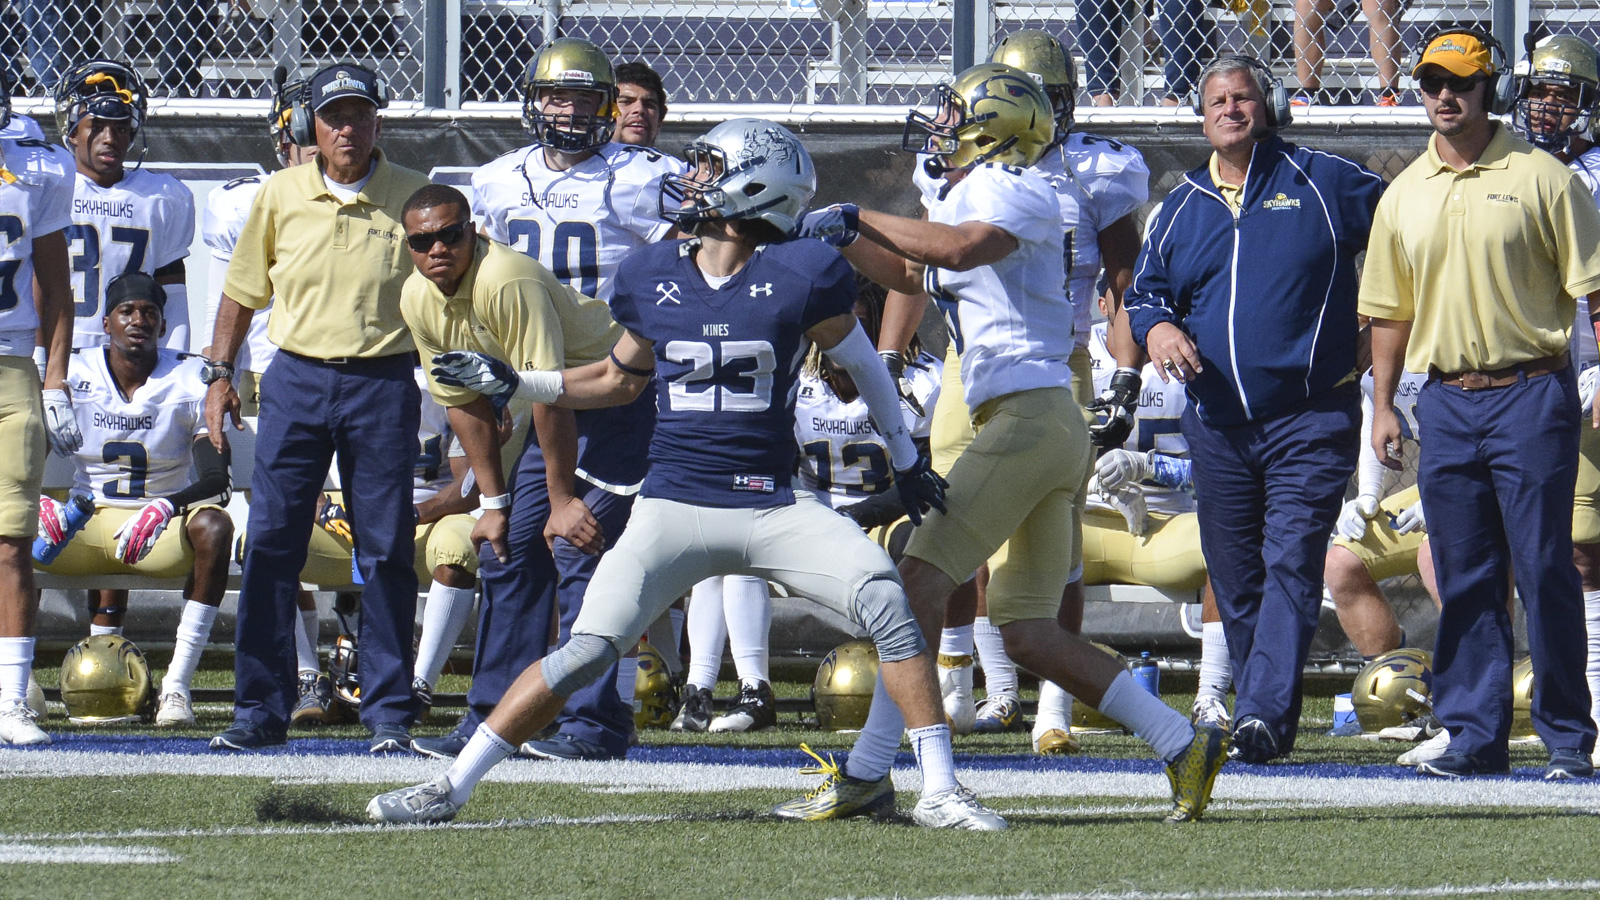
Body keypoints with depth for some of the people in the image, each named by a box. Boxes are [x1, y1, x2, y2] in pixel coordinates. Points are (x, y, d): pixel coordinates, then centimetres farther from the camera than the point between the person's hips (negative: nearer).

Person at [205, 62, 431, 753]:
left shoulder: (414, 197, 1)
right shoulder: (280, 195, 5)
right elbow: (243, 290, 14)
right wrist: (220, 374, 7)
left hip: (383, 386, -2)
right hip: (295, 379, 2)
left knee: (387, 551, 0)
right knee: (270, 543, -1)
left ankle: (389, 713, 7)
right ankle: (261, 709, 5)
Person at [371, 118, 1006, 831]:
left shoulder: (800, 276, -7)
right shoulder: (652, 277, 4)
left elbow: (861, 363, 9)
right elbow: (621, 379, 21)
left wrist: (907, 461, 19)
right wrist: (513, 383, 14)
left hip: (772, 507, -1)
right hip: (675, 505, 1)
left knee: (882, 596, -21)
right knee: (586, 652, -10)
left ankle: (938, 791, -13)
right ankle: (451, 787, -1)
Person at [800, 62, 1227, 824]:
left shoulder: (1006, 189, -7)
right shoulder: (969, 198, 23)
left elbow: (960, 249, -27)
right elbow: (913, 274, 37)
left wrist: (860, 218, -16)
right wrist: (842, 242, 21)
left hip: (1030, 413, -10)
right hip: (1039, 424, 10)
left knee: (921, 576, -12)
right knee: (1025, 631, 7)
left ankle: (867, 774, -14)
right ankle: (1183, 745, 5)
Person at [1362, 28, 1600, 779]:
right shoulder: (1405, 196, 13)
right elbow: (1389, 311, 19)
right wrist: (1382, 405, 12)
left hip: (1530, 393, -5)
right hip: (1447, 400, 5)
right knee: (1464, 578, 5)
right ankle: (1475, 734, 9)